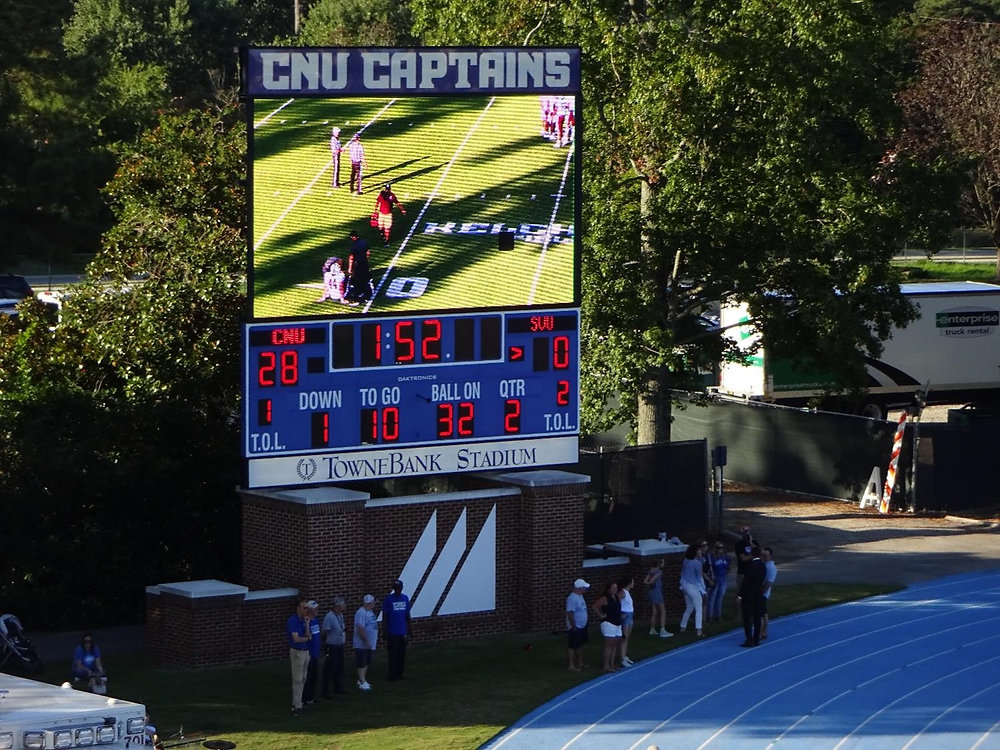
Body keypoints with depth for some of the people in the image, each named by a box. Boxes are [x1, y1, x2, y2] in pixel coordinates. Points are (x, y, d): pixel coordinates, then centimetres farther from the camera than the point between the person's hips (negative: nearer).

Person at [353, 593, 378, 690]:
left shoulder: (370, 612, 12)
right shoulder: (361, 613, -20)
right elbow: (360, 628, -26)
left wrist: (371, 642, 20)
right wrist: (366, 641, -24)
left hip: (369, 645, 10)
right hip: (362, 644, -10)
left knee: (366, 664, 14)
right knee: (361, 664, -4)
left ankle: (362, 680, 23)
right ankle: (362, 682, -2)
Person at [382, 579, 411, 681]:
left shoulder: (405, 598, 8)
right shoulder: (388, 600, -6)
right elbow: (384, 617, -5)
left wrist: (408, 630, 14)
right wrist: (385, 633, -10)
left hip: (403, 633, 5)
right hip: (392, 633, -4)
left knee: (402, 654, 7)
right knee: (393, 654, -2)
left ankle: (399, 674, 15)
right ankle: (392, 675, 3)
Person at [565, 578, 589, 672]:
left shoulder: (580, 596, 8)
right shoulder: (572, 599, -23)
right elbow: (570, 613, -24)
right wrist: (574, 626, -21)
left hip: (582, 626, 9)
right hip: (575, 628, -9)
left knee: (580, 645, 17)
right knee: (573, 647, -1)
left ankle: (580, 663, 28)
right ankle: (572, 666, 5)